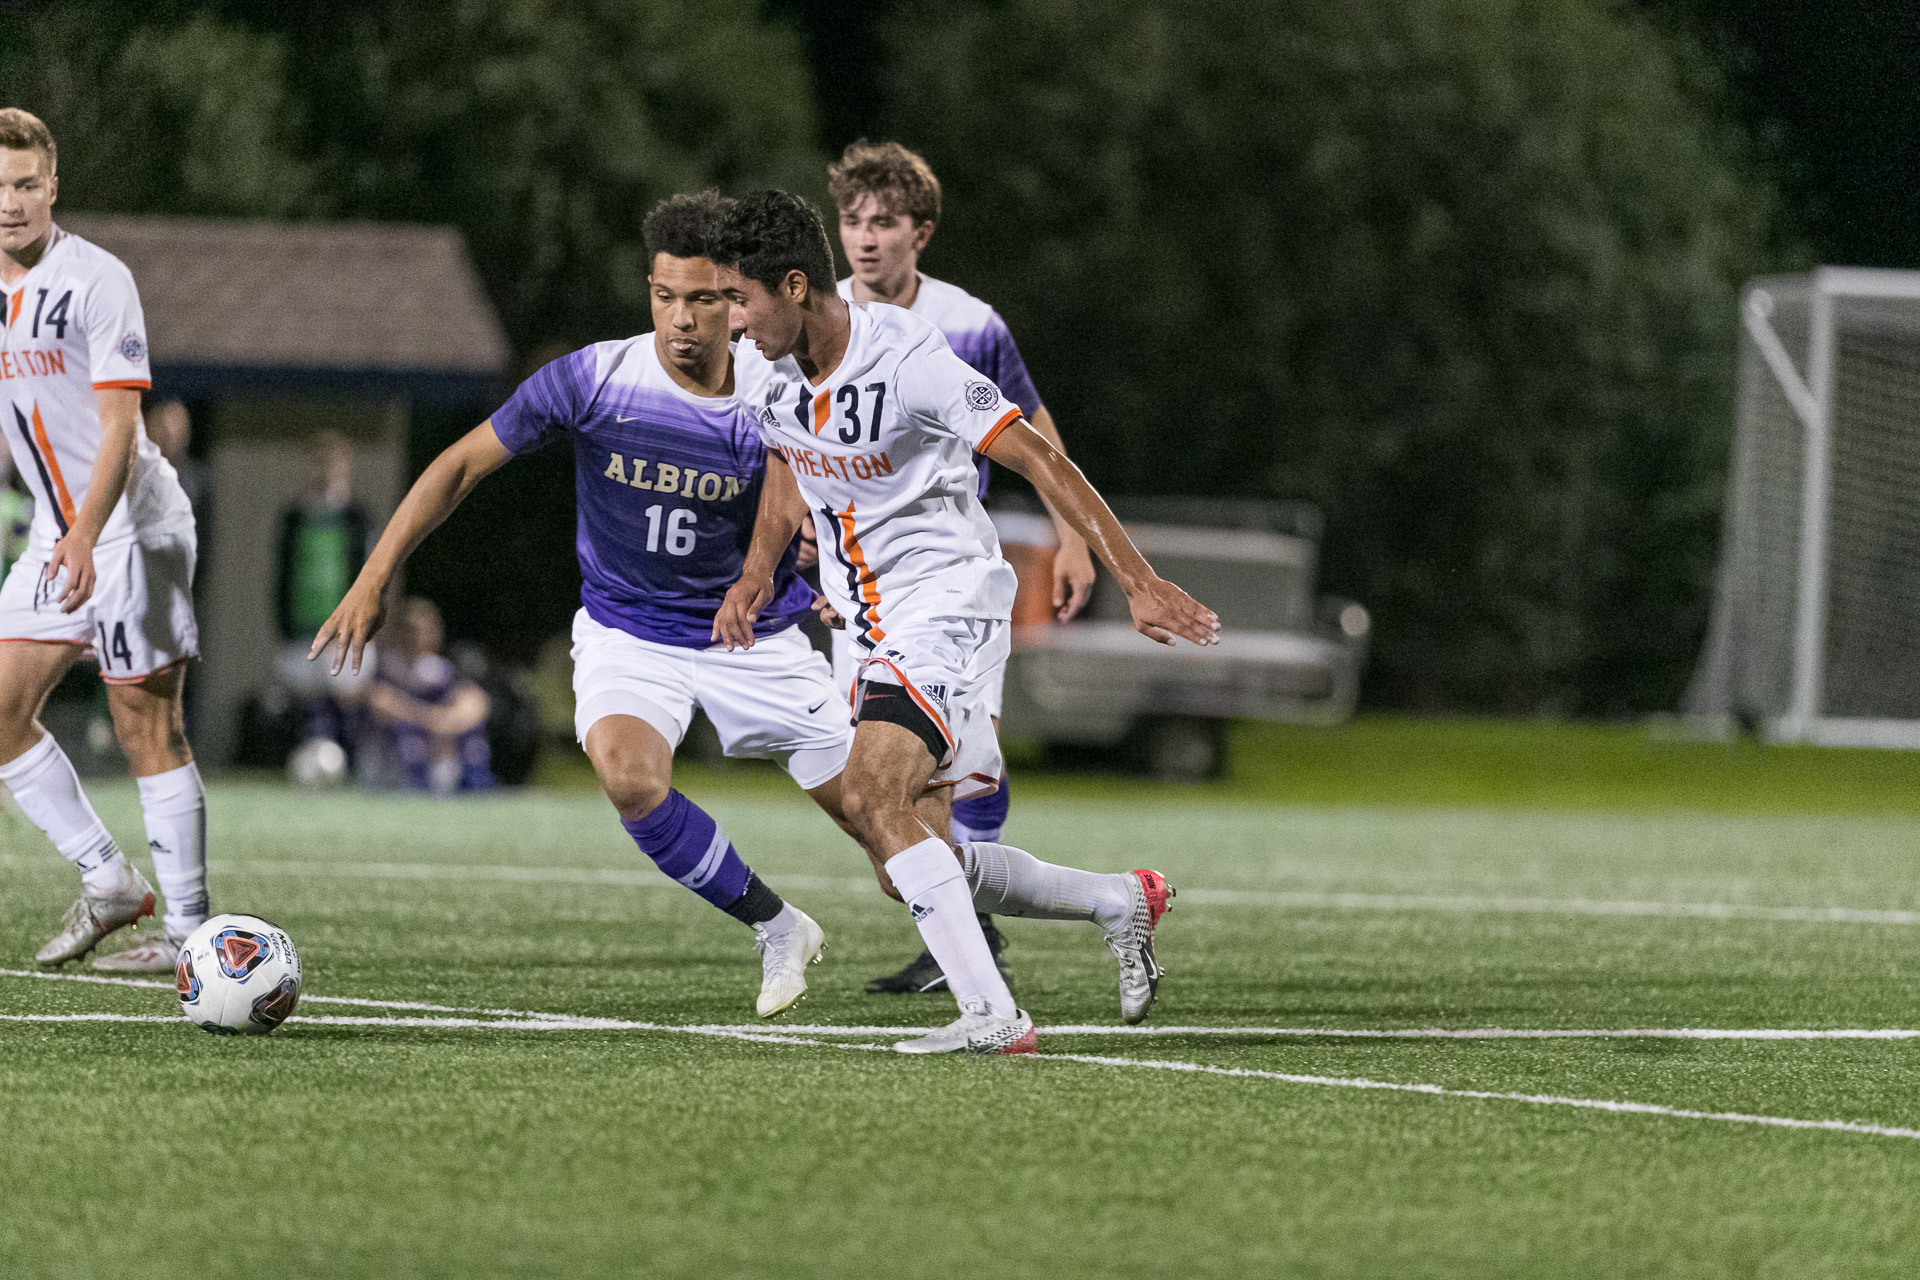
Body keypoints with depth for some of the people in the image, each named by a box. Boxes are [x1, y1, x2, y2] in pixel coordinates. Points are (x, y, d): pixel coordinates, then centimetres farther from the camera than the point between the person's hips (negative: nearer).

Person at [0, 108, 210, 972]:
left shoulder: (95, 281, -14)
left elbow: (117, 425, -19)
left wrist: (85, 536, -31)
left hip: (131, 529, -8)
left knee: (146, 729, -7)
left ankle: (188, 928, -2)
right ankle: (107, 882, 11)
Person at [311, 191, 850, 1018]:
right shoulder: (593, 380, -16)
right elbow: (462, 465, -7)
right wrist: (373, 579, -10)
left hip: (755, 638, 1)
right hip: (626, 633, -1)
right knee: (629, 776, -31)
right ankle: (777, 930, -10)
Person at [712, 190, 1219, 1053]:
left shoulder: (907, 360, -22)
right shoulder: (761, 373, 0)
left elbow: (1038, 460, -21)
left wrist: (1138, 583, -25)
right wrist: (757, 573, 10)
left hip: (946, 601, -8)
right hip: (866, 616, 8)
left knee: (870, 797, -27)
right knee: (908, 869, 6)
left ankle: (992, 1014, -28)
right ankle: (1121, 901, 24)